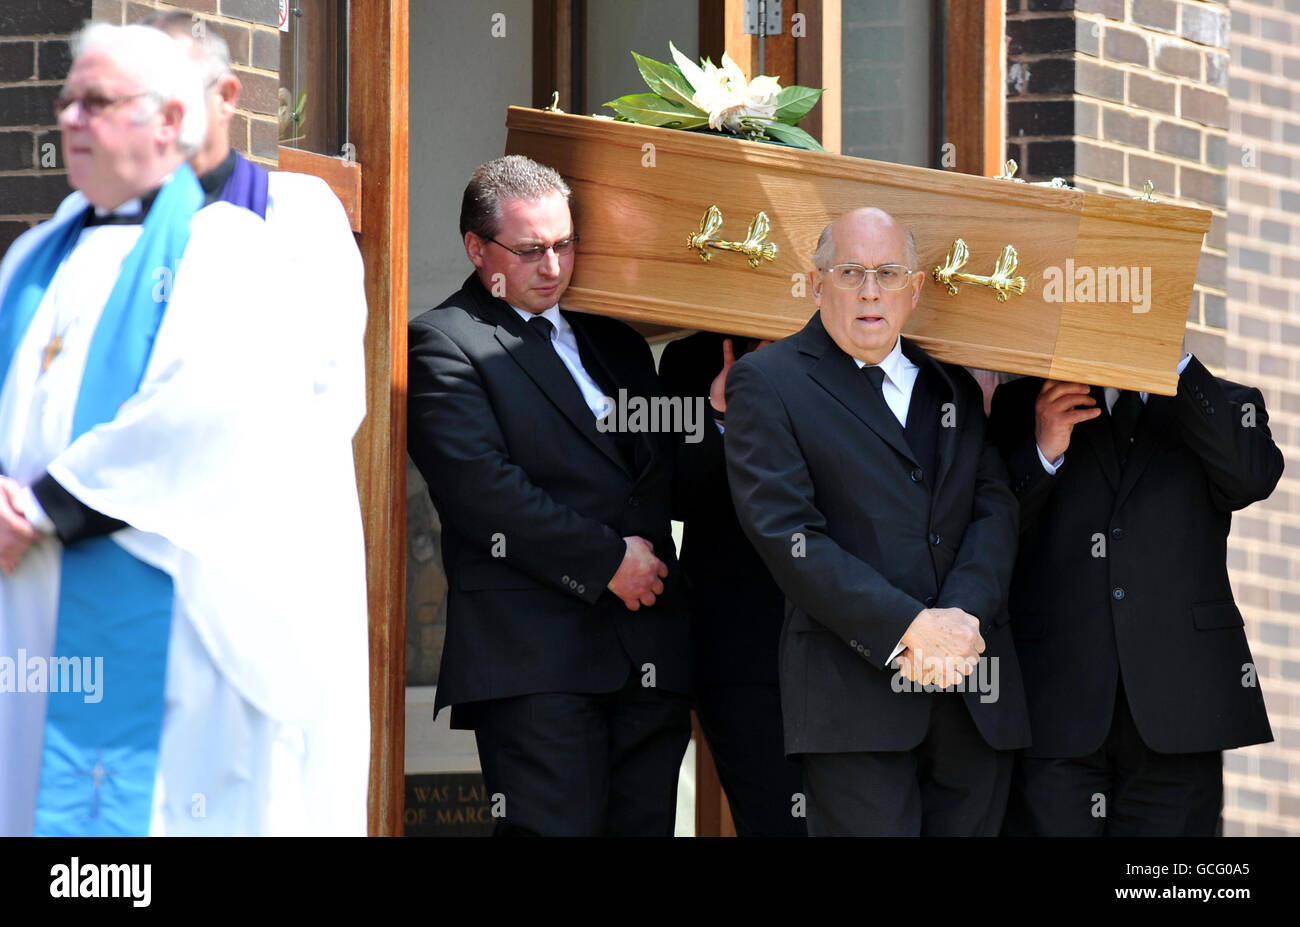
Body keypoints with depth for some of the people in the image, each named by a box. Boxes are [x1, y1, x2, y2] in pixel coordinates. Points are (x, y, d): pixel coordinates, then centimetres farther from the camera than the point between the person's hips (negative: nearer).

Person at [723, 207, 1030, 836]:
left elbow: (995, 506, 8)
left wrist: (962, 616, -12)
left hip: (975, 701, 5)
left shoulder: (953, 383, 18)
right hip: (854, 690, -5)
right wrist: (909, 629, -15)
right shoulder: (768, 382, 2)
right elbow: (786, 534, -8)